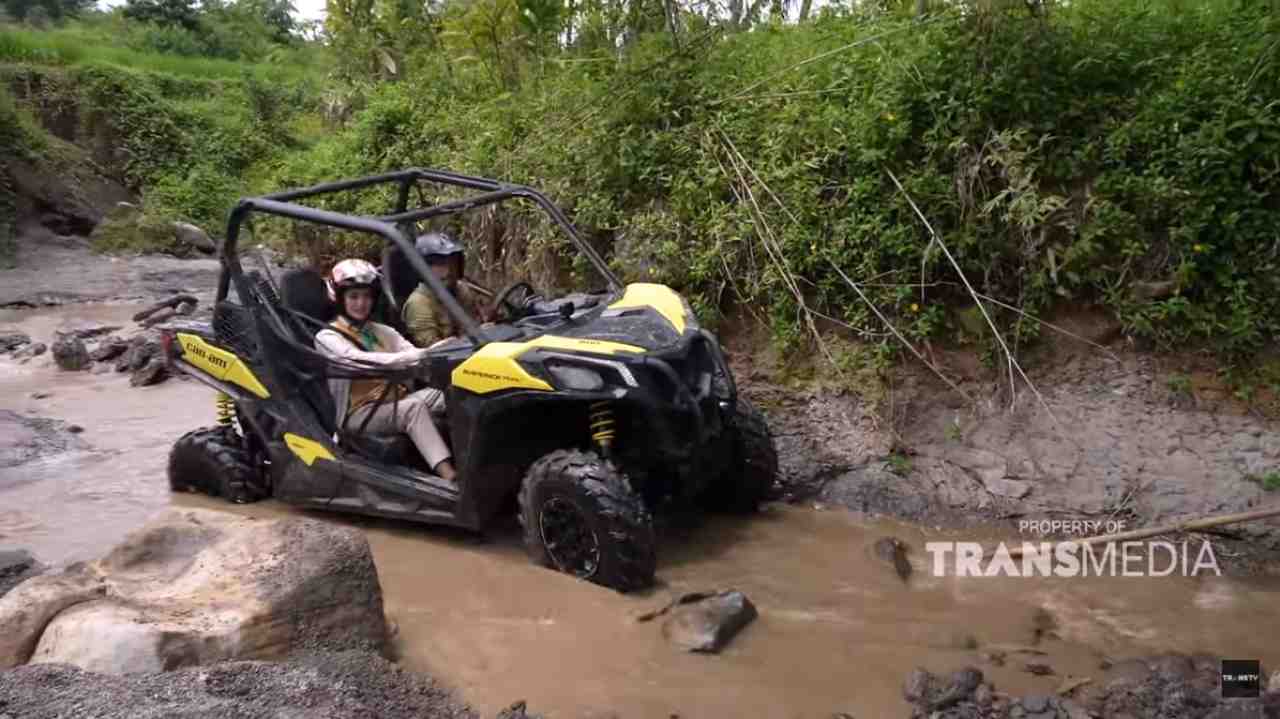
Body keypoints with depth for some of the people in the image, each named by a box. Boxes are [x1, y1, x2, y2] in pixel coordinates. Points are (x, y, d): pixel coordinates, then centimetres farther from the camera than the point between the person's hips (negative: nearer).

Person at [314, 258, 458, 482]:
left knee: (441, 393, -24)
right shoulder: (327, 337, -2)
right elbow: (362, 361, -22)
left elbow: (413, 357, 0)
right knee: (414, 407, -34)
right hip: (359, 413, -5)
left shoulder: (383, 332, 17)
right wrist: (419, 355, -33)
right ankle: (450, 476, -50)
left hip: (394, 401, 6)